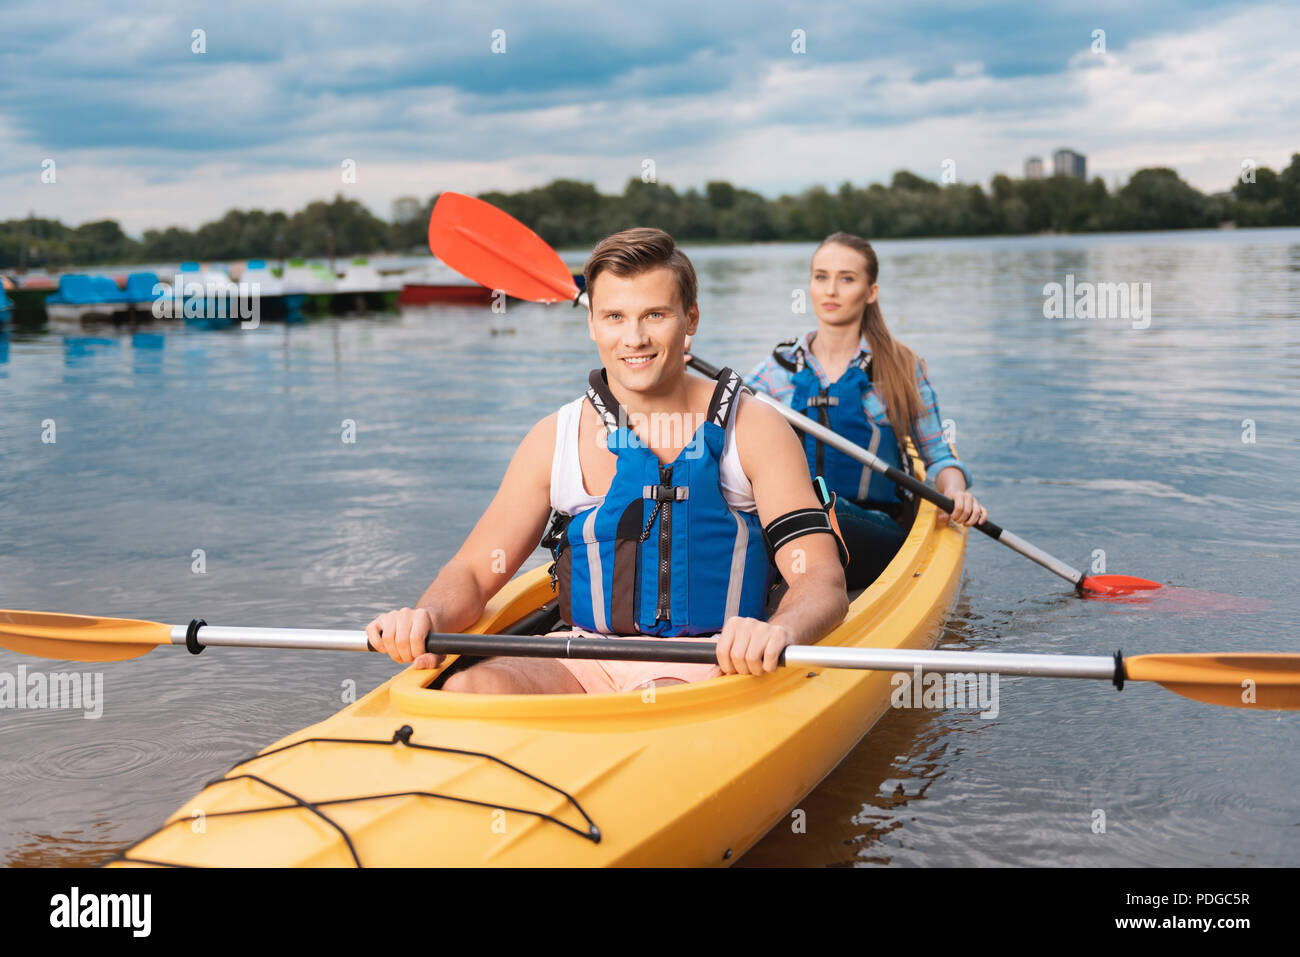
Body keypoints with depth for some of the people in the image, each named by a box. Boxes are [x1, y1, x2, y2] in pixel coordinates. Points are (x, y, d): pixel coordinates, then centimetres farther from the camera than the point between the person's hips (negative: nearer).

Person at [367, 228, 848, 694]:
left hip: (709, 662, -3)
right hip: (585, 657, 3)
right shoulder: (554, 440, 5)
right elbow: (474, 572, 8)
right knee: (467, 690, -27)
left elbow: (823, 579, -10)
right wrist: (426, 618, -18)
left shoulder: (753, 428, -1)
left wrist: (778, 631, -35)